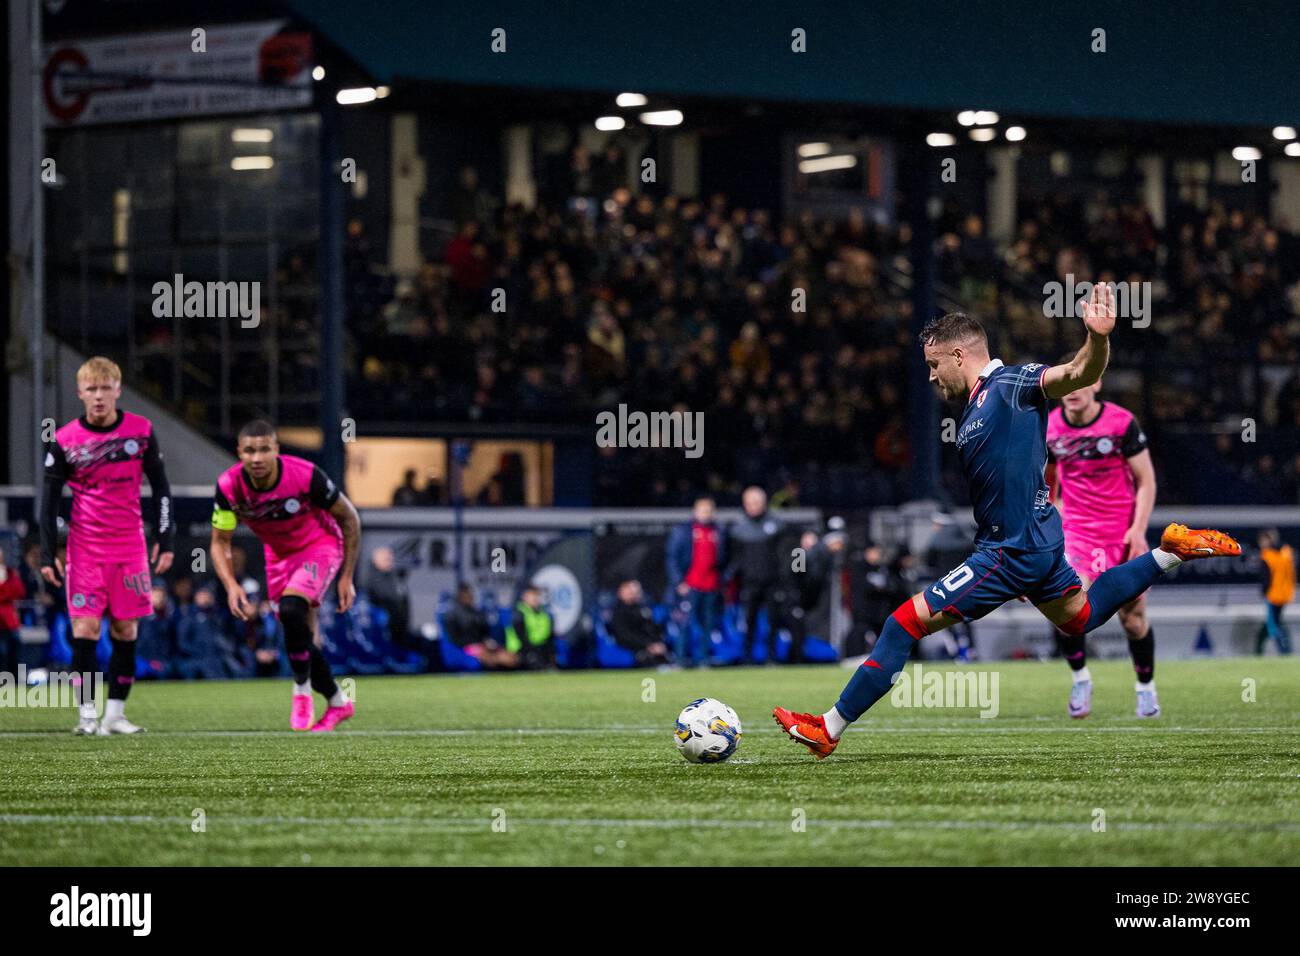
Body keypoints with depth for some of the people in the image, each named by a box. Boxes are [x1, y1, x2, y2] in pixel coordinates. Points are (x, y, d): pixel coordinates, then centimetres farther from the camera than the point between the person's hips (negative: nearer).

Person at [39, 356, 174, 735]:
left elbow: (160, 487, 7)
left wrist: (165, 540, 2)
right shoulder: (64, 440, -4)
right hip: (84, 548, -1)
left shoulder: (141, 431, -1)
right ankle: (87, 714, -5)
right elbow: (50, 499, 1)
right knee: (85, 628, -9)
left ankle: (115, 713, 7)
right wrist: (48, 554, -3)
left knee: (125, 630, 1)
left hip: (130, 547, 1)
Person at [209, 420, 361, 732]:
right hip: (278, 553, 5)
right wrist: (231, 586, -29)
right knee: (303, 642, 6)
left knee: (291, 609, -30)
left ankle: (302, 692, -13)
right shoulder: (229, 486, -23)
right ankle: (338, 704, 30)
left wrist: (346, 577, -13)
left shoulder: (306, 476, -31)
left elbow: (349, 518, -16)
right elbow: (220, 542, -11)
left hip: (320, 545, -5)